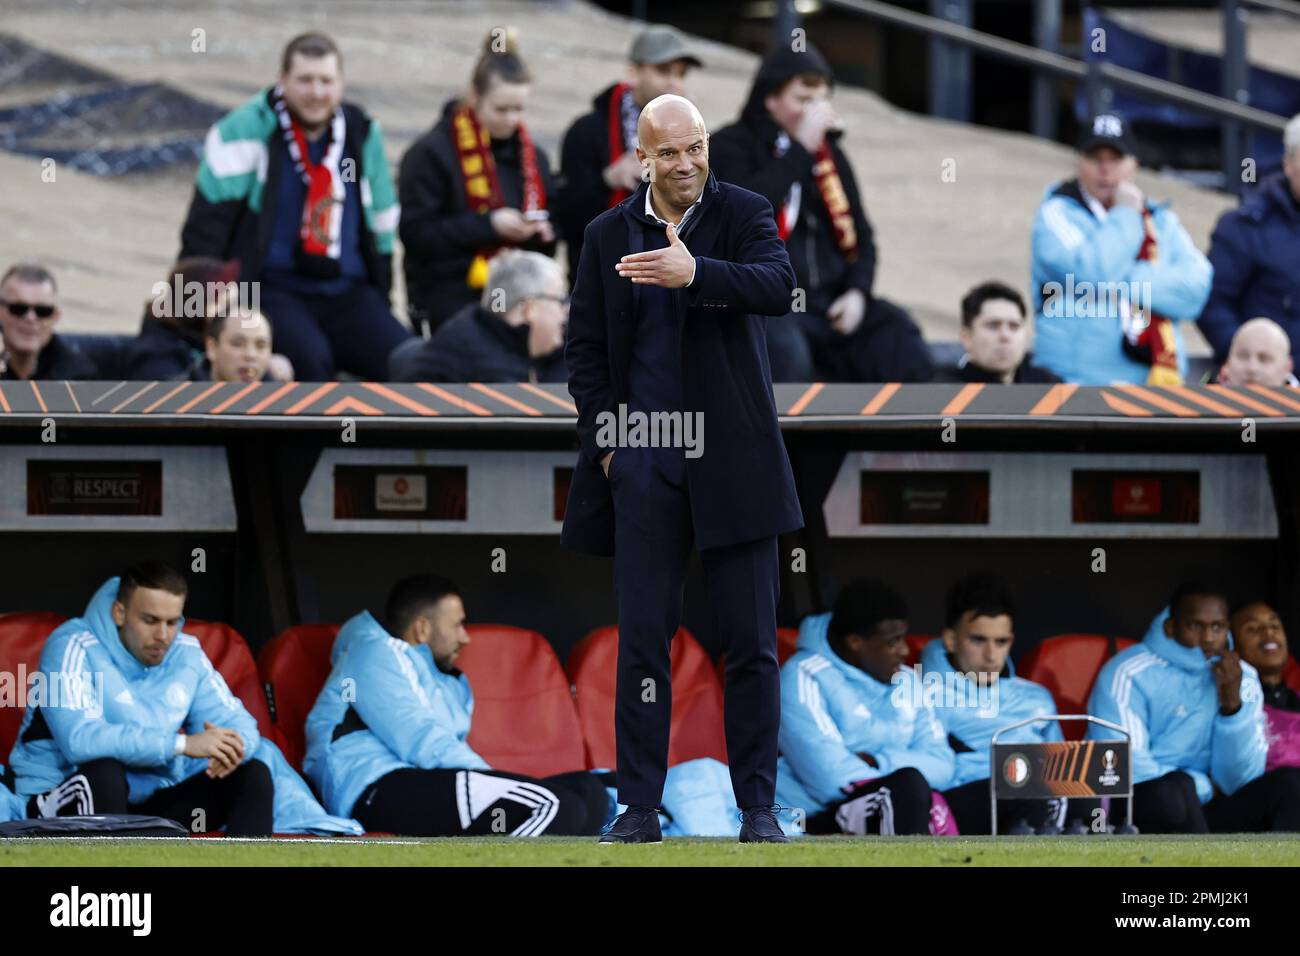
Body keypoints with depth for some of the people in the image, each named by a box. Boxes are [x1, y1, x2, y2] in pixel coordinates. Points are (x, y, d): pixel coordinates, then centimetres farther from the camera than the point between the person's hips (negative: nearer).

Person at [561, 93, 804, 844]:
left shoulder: (744, 214, 1)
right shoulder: (609, 235, 8)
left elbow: (779, 286, -18)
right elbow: (586, 346, 12)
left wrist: (694, 273, -33)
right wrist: (606, 440, 1)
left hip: (734, 460, -2)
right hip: (645, 463, 2)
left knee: (753, 641, 1)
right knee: (643, 637, 1)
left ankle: (758, 805, 7)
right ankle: (640, 806, 5)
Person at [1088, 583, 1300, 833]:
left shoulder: (1241, 678, 4)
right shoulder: (1129, 674, -11)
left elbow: (1240, 782, -3)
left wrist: (1232, 704, -17)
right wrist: (1203, 787, -9)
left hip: (1202, 814, 5)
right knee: (1175, 789, -37)